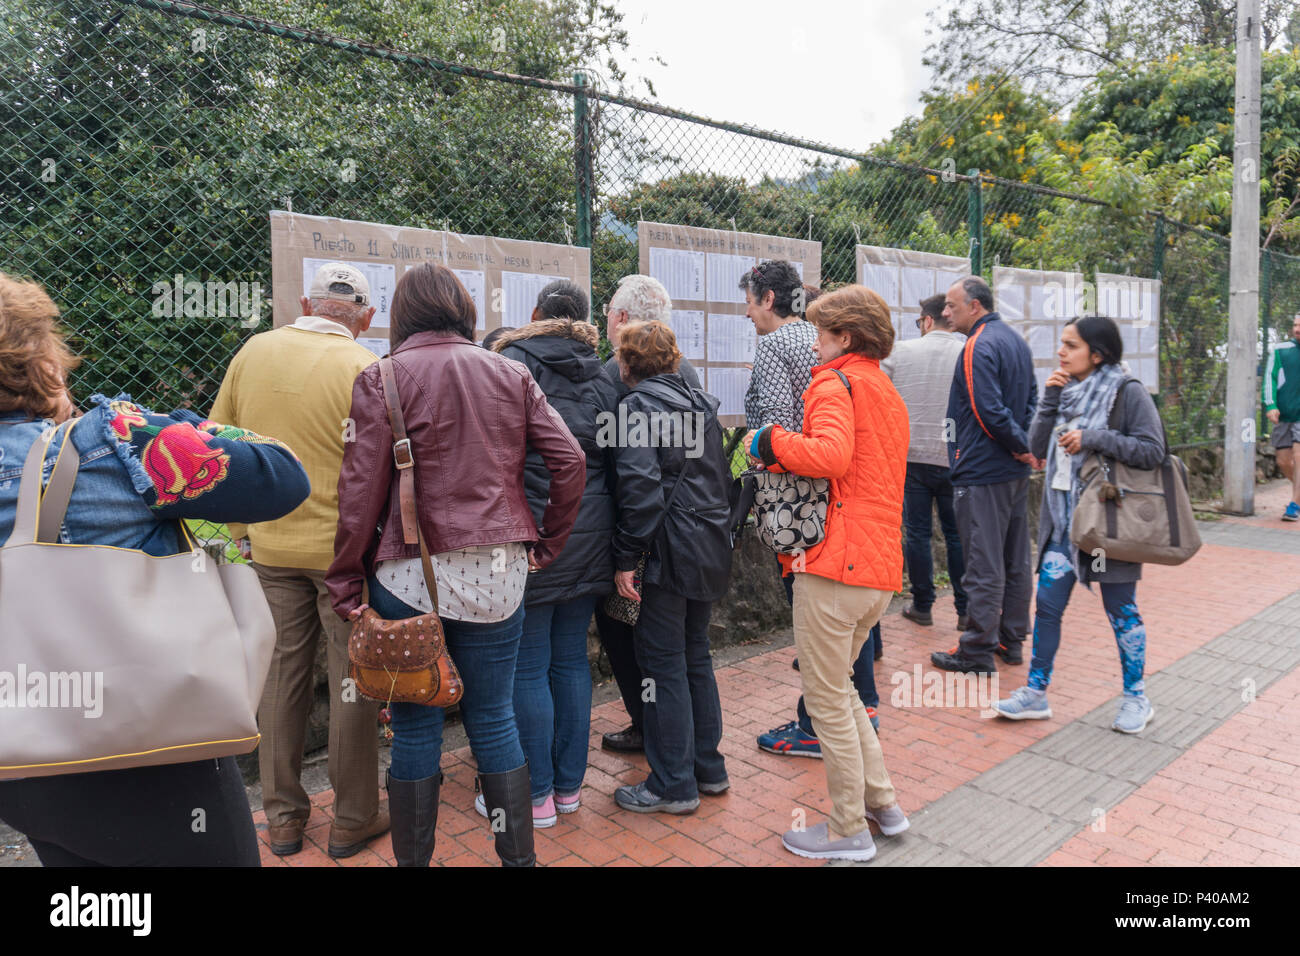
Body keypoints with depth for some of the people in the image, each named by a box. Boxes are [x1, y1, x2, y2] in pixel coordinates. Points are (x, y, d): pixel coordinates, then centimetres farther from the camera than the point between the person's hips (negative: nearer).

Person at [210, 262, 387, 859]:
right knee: (352, 682, 9)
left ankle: (282, 819, 29)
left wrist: (241, 526, 16)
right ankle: (353, 820, 23)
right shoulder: (365, 369, -15)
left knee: (282, 676, 15)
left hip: (272, 546, 5)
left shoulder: (252, 352, 2)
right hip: (346, 549, -4)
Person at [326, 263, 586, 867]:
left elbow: (362, 488, -8)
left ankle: (413, 859, 24)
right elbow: (570, 460, -1)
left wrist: (345, 581, 0)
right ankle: (519, 855, 23)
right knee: (494, 719, 13)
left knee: (415, 727, 10)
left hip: (409, 574, -2)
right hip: (498, 569, 3)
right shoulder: (510, 375, 5)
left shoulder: (381, 380, -3)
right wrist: (546, 544, 8)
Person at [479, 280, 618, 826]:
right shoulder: (601, 377, 10)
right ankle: (569, 785, 25)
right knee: (571, 660, 15)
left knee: (528, 669, 4)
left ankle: (535, 795, 14)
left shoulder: (513, 364, -5)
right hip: (591, 536, 6)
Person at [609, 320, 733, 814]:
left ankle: (673, 784, 11)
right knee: (695, 655, 18)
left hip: (672, 551, -8)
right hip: (711, 546, 8)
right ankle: (709, 767, 28)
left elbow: (641, 486, -19)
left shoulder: (638, 405, -11)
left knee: (663, 663, 2)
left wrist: (626, 558, -15)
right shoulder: (700, 403, 14)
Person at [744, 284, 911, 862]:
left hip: (835, 565, -10)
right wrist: (784, 456, 14)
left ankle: (849, 832, 15)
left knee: (825, 698, 3)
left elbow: (831, 453, -28)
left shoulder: (837, 384, -8)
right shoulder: (887, 393, 22)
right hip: (881, 571, 10)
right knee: (838, 686, 24)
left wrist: (770, 441, -12)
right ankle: (881, 803, 29)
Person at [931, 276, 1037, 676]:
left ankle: (977, 651, 5)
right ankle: (1012, 640, 25)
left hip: (982, 471, -10)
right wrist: (1025, 445, 6)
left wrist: (1021, 445, -12)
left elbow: (989, 411, -24)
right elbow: (1031, 399, 16)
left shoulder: (979, 347, -16)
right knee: (1016, 559, 14)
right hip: (1015, 470, 10)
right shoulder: (1015, 340, 14)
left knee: (984, 564, -3)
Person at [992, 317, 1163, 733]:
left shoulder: (1127, 391, -8)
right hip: (1064, 519, 6)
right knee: (1047, 603, 6)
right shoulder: (1066, 390, 9)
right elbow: (1038, 448, 4)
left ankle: (1136, 698, 26)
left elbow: (1153, 450, -14)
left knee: (1121, 610, 7)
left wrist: (1094, 438, -20)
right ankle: (1035, 694, 17)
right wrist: (1049, 400, -5)